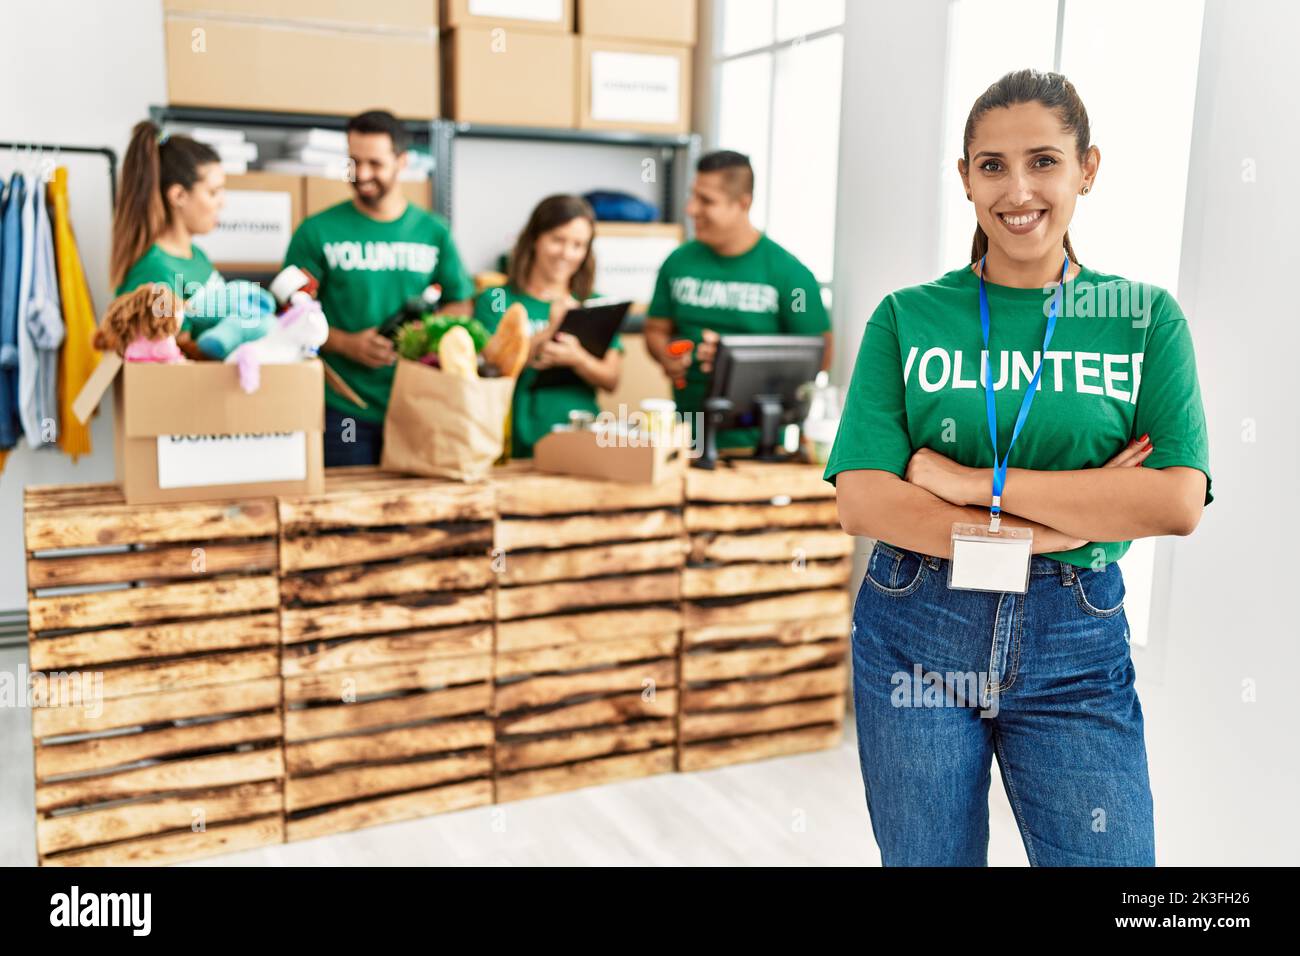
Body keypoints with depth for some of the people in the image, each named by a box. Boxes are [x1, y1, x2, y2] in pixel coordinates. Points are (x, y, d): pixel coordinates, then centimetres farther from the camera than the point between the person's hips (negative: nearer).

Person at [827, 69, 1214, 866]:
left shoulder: (1144, 317, 2)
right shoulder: (906, 317, 0)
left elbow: (1177, 503, -11)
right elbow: (862, 502, -11)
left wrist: (971, 481, -15)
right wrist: (1068, 518, -15)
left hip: (1075, 646, 0)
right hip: (915, 633, 0)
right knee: (925, 859, 15)